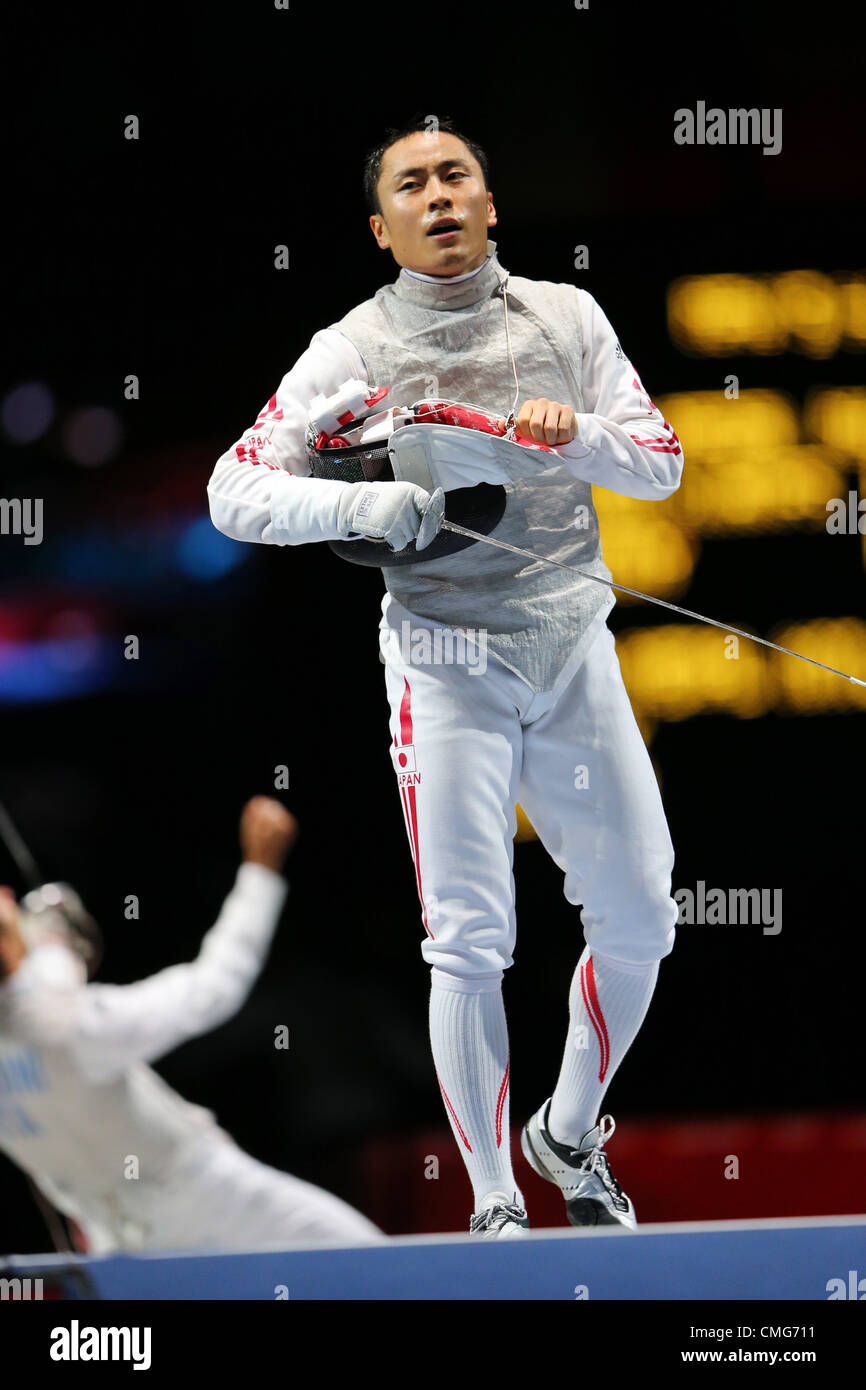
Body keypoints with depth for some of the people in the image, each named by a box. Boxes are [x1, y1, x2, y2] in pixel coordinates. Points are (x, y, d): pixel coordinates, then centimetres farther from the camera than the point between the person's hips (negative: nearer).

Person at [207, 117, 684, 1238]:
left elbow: (661, 464, 7)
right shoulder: (355, 349, -4)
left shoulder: (566, 317, 5)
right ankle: (493, 1201, 4)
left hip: (573, 652, 3)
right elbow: (235, 491, -9)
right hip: (448, 665, -3)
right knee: (470, 945, -7)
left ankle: (570, 1135, 30)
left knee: (638, 923, 6)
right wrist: (361, 503, -25)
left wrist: (574, 432, -14)